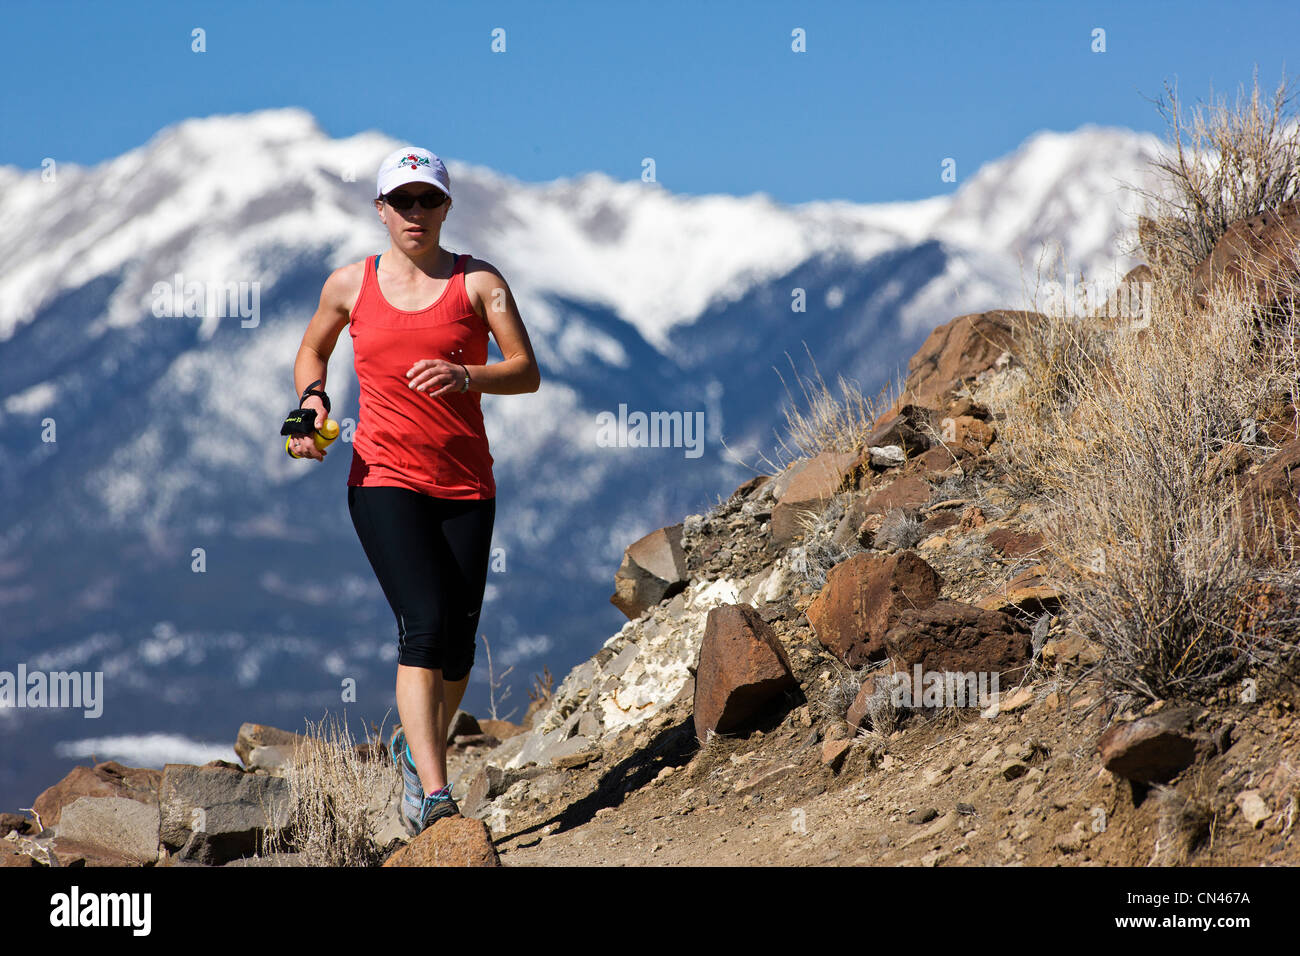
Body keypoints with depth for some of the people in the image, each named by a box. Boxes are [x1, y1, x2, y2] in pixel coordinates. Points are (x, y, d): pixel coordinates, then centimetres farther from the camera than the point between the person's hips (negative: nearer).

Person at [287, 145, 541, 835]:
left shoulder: (477, 282, 2)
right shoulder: (350, 285, 6)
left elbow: (528, 373, -4)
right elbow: (312, 349, 24)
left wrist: (466, 376, -22)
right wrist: (311, 400, 3)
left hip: (466, 486, 2)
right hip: (384, 480, -1)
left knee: (458, 643, 5)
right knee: (425, 623, -20)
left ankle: (418, 747, 36)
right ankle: (433, 792, -25)